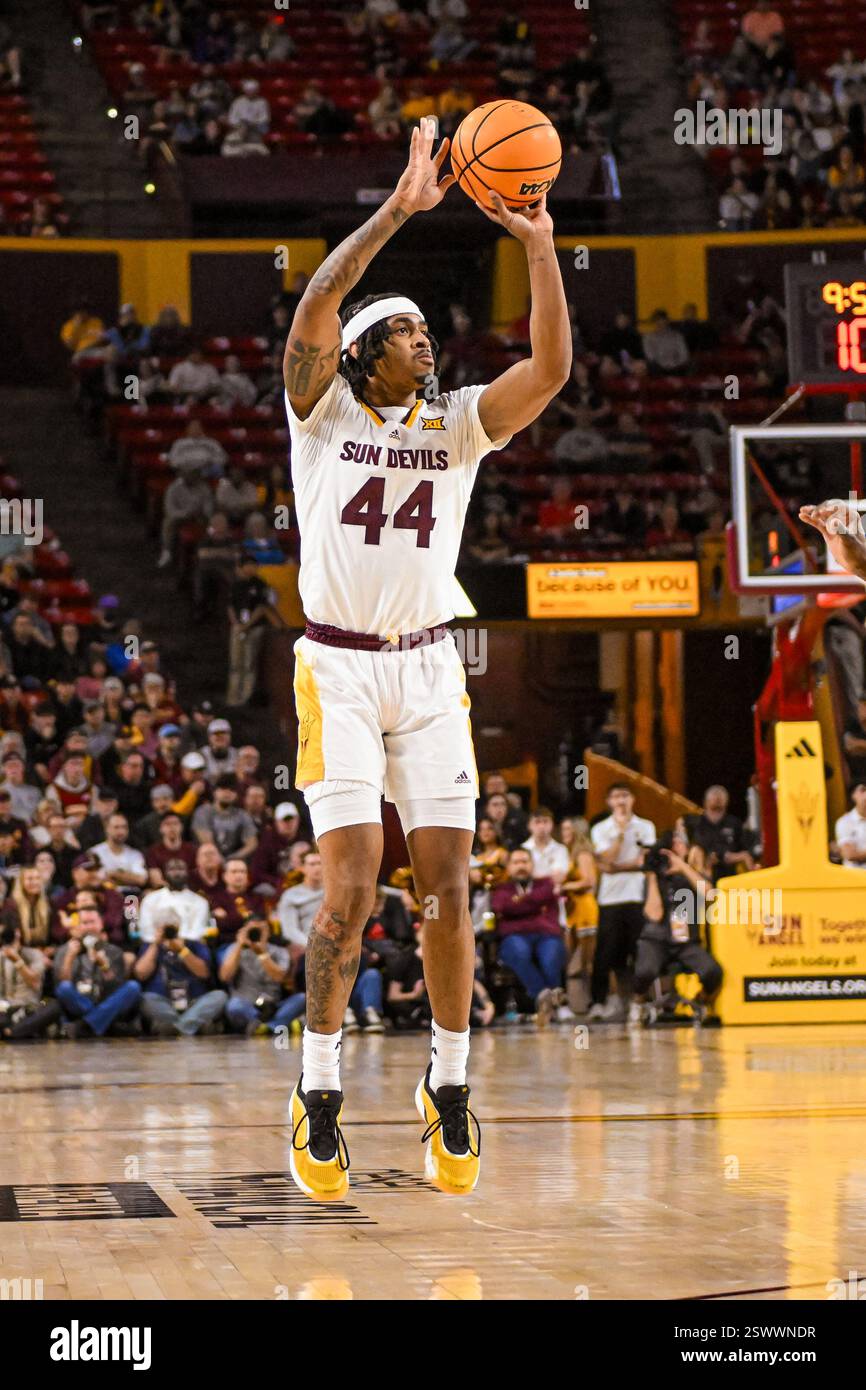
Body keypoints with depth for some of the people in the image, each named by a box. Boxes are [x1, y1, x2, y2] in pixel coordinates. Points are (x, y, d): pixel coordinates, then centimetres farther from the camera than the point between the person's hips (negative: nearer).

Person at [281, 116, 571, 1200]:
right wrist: (398, 212, -23)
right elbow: (314, 308, -18)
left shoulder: (459, 423, 8)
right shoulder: (322, 412, 0)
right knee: (352, 888, -10)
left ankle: (448, 1085, 12)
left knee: (446, 885, -2)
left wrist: (538, 247, -17)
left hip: (430, 671, 3)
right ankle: (318, 1092, 3)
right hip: (339, 669, -3)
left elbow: (551, 367, -8)